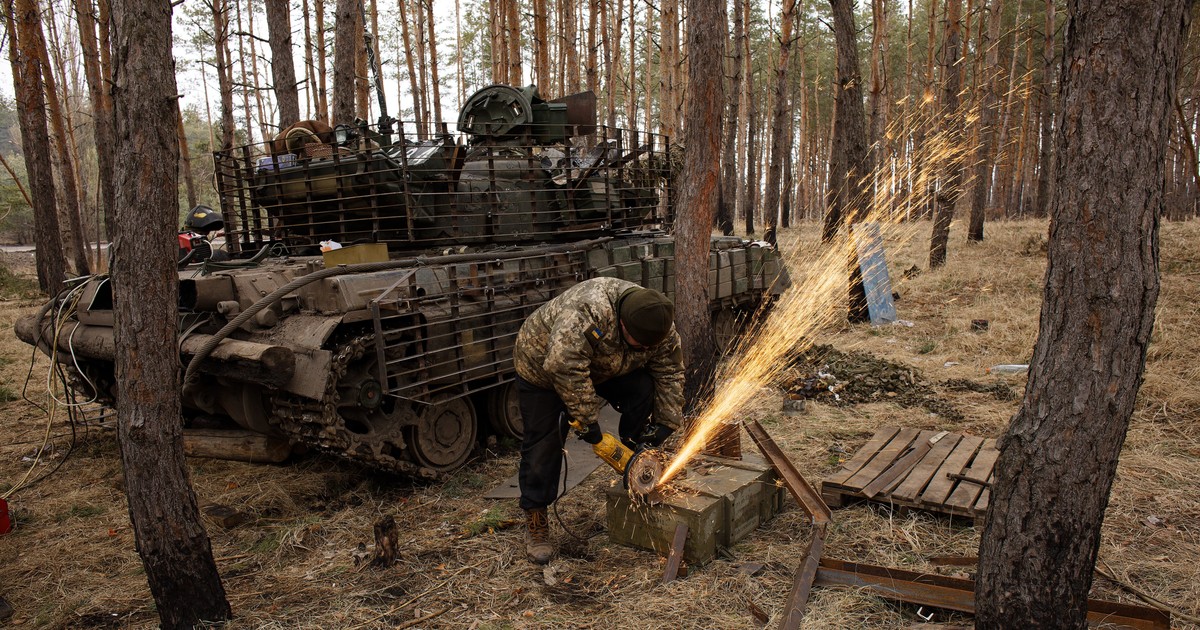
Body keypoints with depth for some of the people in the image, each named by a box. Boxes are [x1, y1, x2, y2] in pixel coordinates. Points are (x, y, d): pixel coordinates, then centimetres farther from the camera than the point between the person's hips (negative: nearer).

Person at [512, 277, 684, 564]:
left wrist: (666, 423, -12)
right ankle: (535, 523, 6)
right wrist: (587, 420, -38)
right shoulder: (586, 314, -43)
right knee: (543, 444, -7)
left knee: (643, 390, -14)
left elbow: (670, 374, -9)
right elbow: (565, 368, -46)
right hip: (543, 365, -5)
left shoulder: (659, 327, -20)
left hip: (602, 368, 6)